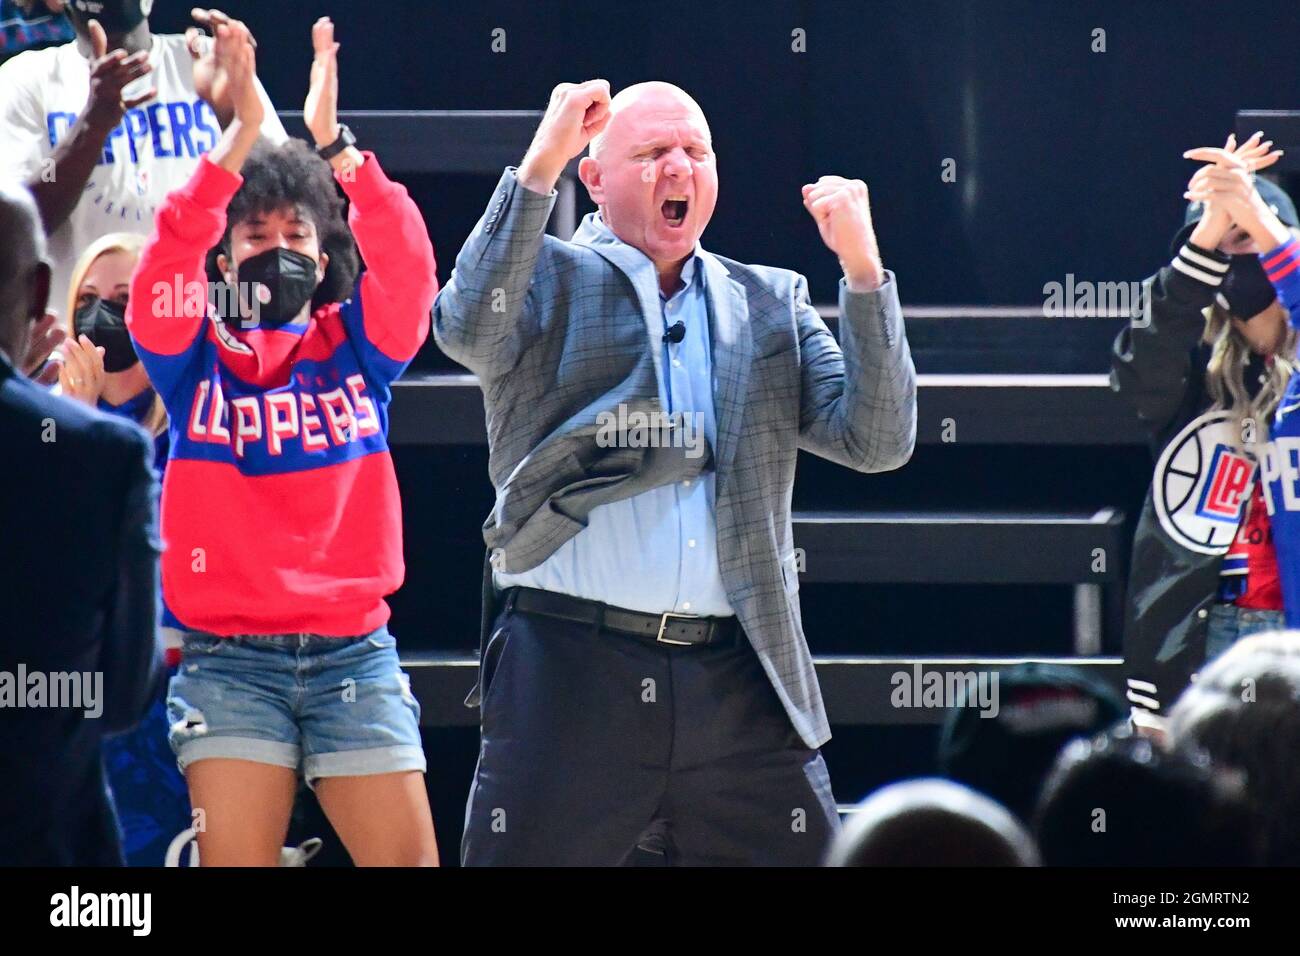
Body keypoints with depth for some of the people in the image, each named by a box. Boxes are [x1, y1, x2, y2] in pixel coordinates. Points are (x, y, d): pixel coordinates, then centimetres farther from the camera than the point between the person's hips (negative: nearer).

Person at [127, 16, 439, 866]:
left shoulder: (357, 345, 10)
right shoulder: (194, 357, 7)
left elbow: (407, 264, -7)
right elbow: (166, 265, -11)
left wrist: (335, 143, -17)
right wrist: (241, 136, -20)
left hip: (352, 651, 1)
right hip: (230, 658, -1)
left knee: (408, 860, -5)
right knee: (234, 861, -7)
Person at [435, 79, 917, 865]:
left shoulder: (770, 305, 17)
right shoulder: (549, 278, 8)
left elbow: (877, 442, 8)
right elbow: (468, 331, -14)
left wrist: (862, 266, -2)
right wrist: (540, 166, -15)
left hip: (739, 683, 3)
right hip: (571, 671, -3)